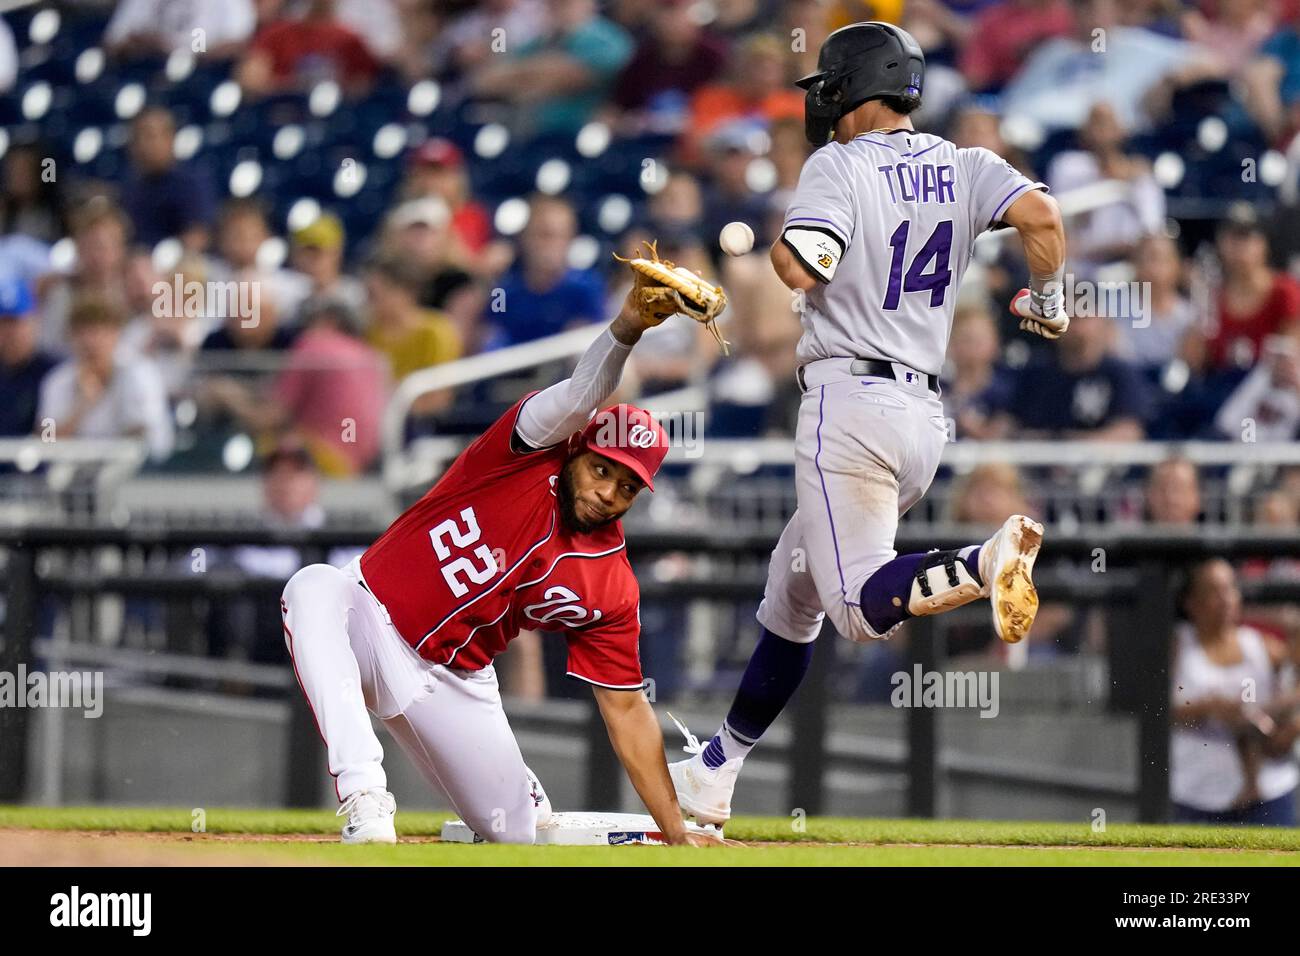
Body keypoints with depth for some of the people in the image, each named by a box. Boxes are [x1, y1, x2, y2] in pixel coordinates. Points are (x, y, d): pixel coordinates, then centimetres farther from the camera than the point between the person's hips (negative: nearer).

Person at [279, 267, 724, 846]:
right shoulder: (532, 451, -13)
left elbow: (627, 711, -6)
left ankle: (525, 801, 44)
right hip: (370, 611, -3)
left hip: (450, 678, 3)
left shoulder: (610, 592, -8)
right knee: (315, 589, -37)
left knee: (516, 832, 2)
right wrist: (626, 329, -54)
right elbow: (580, 397, -33)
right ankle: (364, 799, -44)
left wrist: (676, 832, -11)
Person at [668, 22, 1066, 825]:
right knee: (793, 591, 19)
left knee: (865, 605, -16)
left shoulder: (839, 167, -6)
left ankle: (987, 563, -42)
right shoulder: (962, 169, 10)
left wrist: (776, 238, 5)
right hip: (926, 417, 8)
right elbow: (1042, 214, -6)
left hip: (850, 404, -8)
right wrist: (1049, 303, 10)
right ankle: (717, 773, 24)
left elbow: (801, 269, -19)